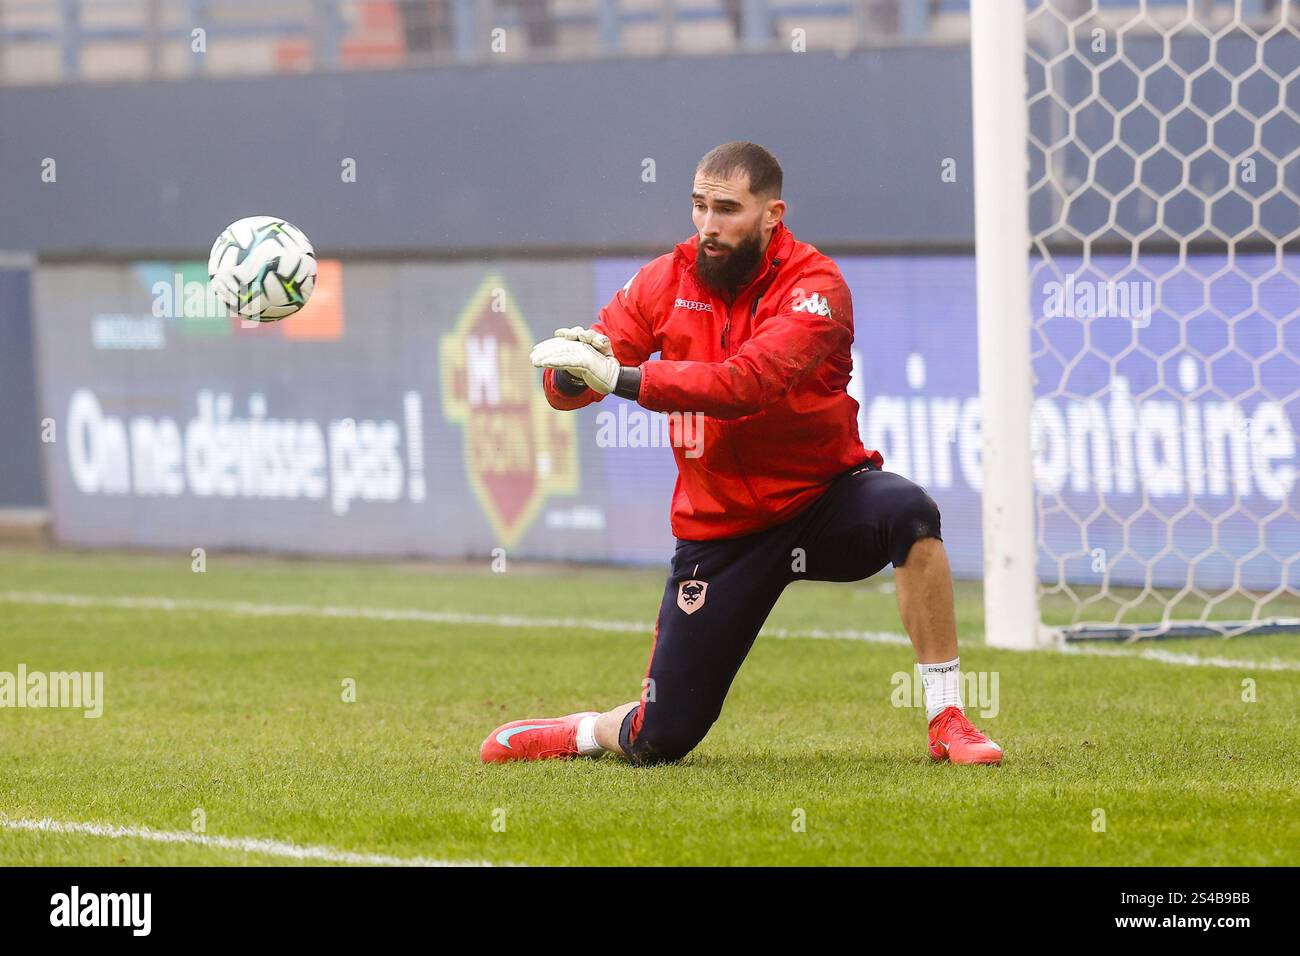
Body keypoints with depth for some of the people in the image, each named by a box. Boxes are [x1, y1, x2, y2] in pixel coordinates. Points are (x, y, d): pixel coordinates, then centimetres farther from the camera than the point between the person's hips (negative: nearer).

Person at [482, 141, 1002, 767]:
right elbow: (565, 386, -7)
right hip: (718, 528, 2)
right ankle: (585, 733, 38)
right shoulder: (668, 280, -3)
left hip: (823, 500, -2)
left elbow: (748, 382, -33)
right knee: (657, 744, -1)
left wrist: (622, 377, -40)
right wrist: (572, 372, -32)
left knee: (908, 511, -37)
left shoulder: (814, 286, -17)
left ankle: (947, 723, -27)